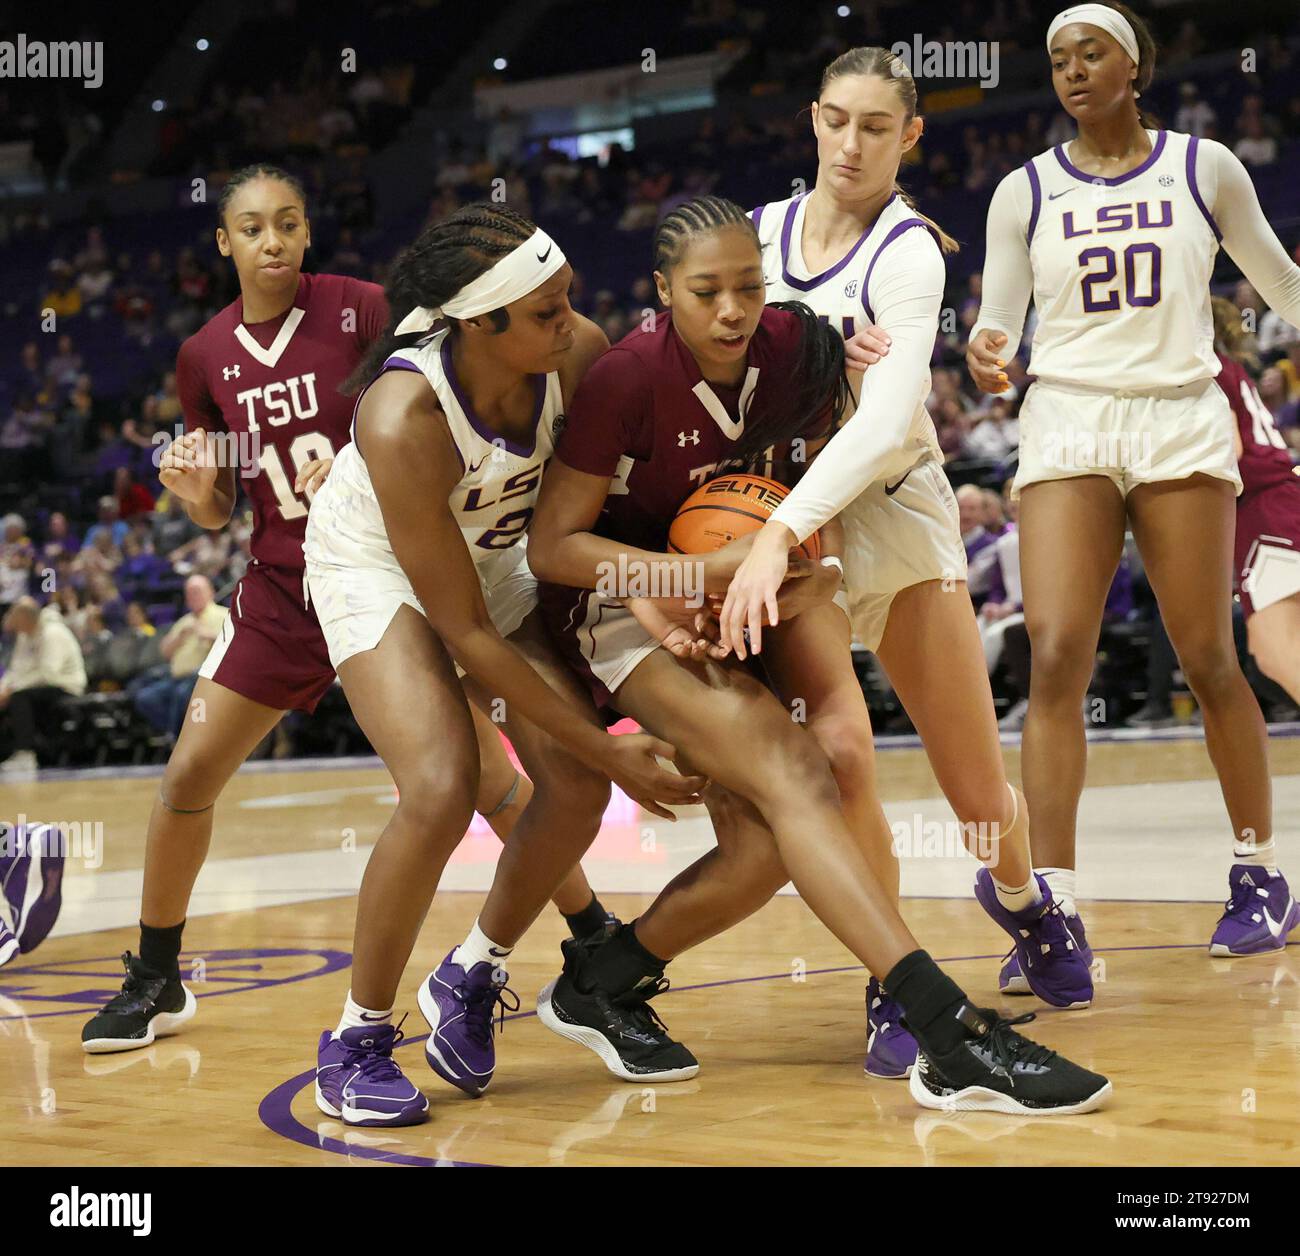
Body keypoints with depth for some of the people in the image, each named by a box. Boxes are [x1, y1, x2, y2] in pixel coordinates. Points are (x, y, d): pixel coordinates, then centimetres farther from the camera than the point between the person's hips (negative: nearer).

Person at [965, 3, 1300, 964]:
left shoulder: (1204, 168, 6)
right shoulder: (1025, 191, 8)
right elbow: (998, 319, 7)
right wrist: (985, 353, -15)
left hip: (1181, 424, -1)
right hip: (1066, 425, 1)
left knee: (1209, 660, 2)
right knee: (1056, 658, -13)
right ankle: (1055, 905, -12)